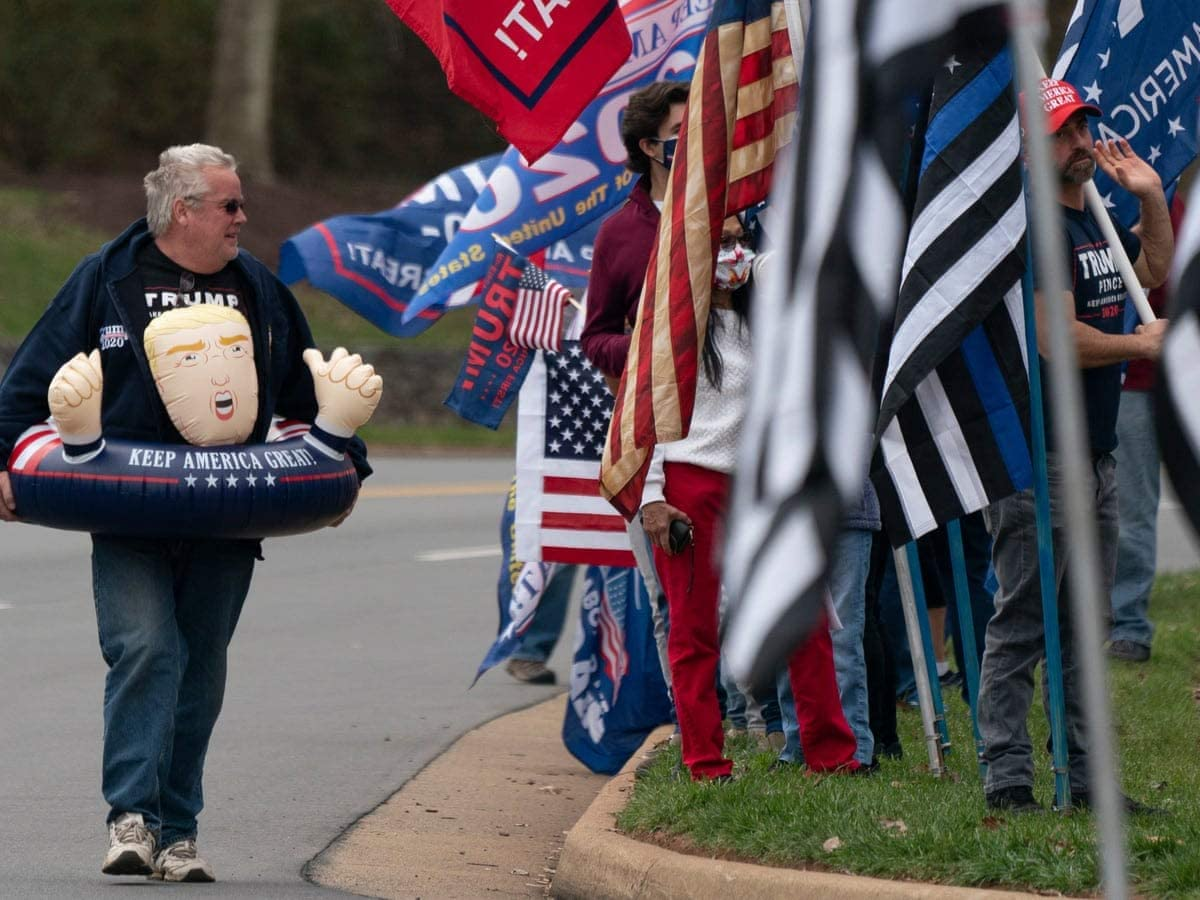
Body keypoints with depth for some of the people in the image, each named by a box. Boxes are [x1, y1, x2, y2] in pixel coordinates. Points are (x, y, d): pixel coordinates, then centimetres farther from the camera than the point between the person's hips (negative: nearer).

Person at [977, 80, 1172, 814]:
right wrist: (1143, 345, -8)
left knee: (1084, 630, 12)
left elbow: (1157, 272, 32)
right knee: (1022, 629, -7)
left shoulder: (1096, 219, 14)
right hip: (1037, 456, -10)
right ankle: (1008, 782, -6)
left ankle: (1086, 779, 17)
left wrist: (1151, 198, 16)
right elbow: (1056, 339, -22)